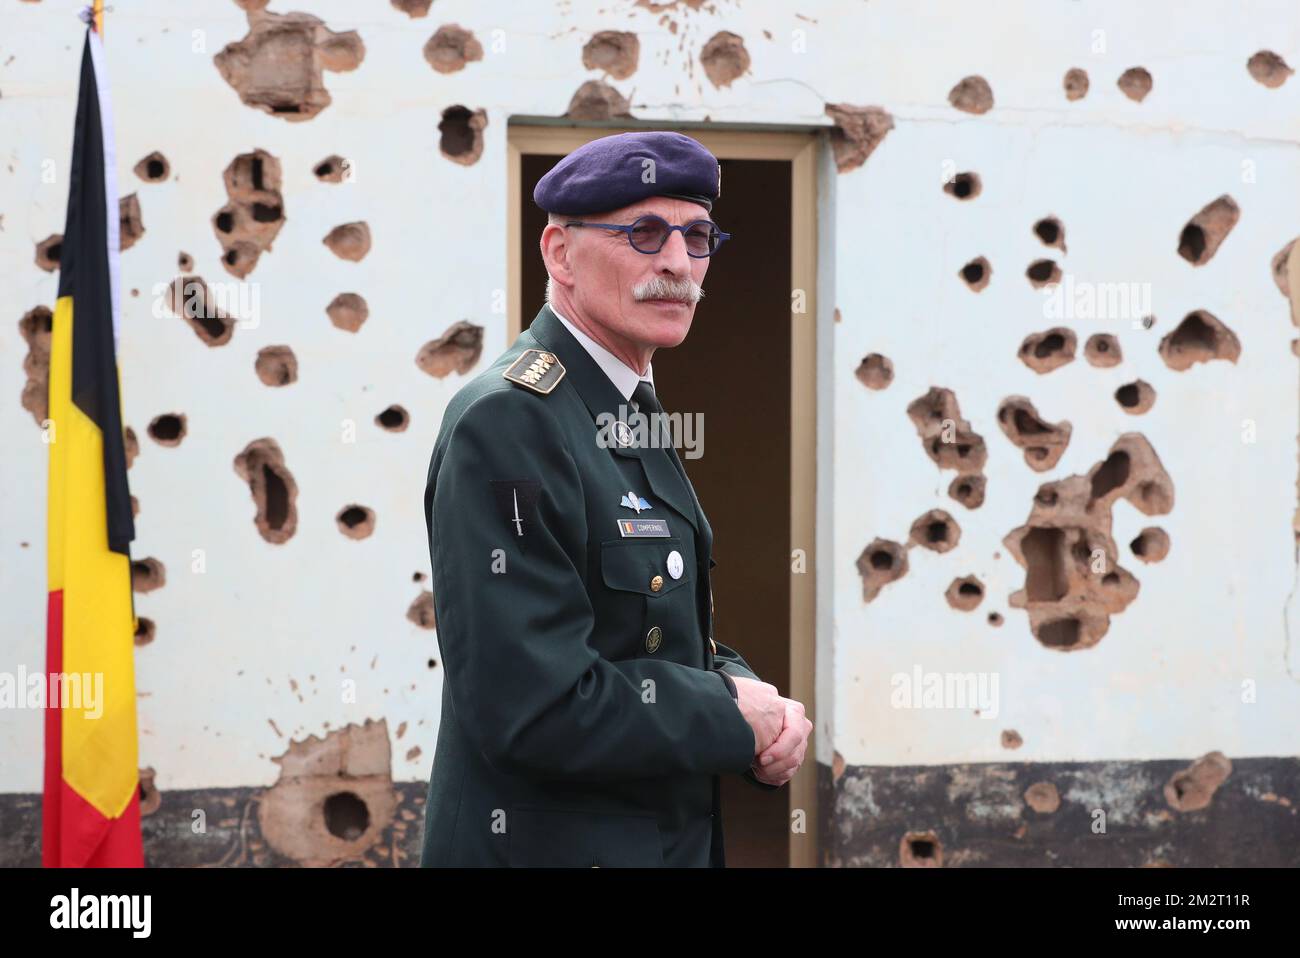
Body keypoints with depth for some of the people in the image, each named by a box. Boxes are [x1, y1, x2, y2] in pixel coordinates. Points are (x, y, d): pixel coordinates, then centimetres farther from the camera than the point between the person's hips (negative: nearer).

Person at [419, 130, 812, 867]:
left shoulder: (632, 413, 10)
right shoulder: (510, 422, -19)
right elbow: (536, 708, -27)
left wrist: (766, 708, -3)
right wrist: (731, 714, -15)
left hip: (676, 836, 9)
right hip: (553, 842, -9)